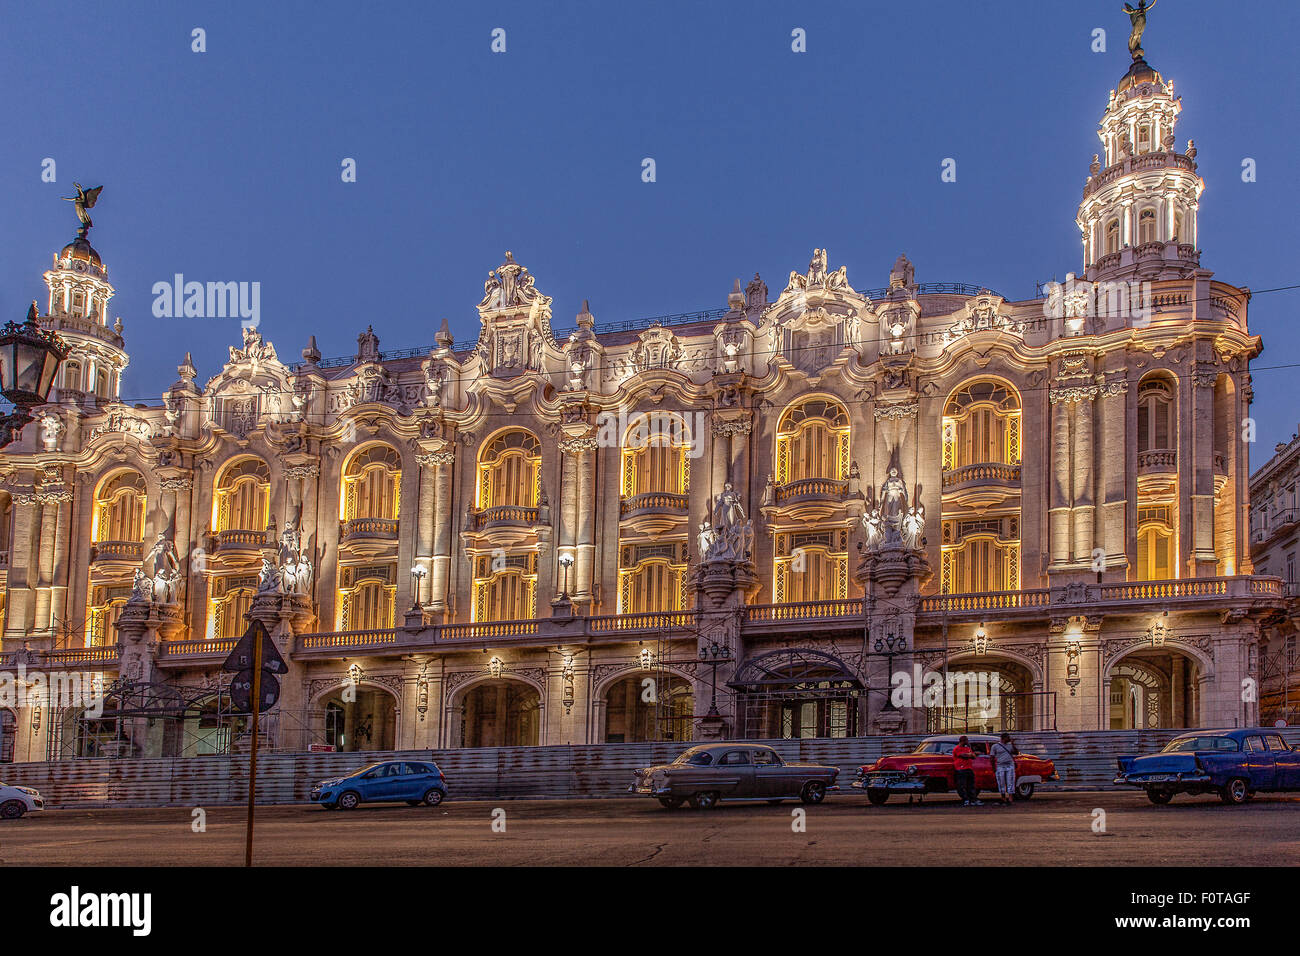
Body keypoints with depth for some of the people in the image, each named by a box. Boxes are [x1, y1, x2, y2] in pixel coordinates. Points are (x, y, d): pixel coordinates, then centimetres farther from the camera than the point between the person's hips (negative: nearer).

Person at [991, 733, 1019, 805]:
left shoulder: (1010, 745, 12)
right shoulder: (995, 746, 2)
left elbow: (1016, 753, 3)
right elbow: (992, 758, 2)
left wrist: (1013, 745, -7)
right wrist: (993, 768, -5)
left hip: (1010, 766, 2)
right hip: (1000, 767, -2)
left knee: (1010, 782, -4)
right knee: (1001, 783, 1)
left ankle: (1010, 797, -5)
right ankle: (1003, 797, 10)